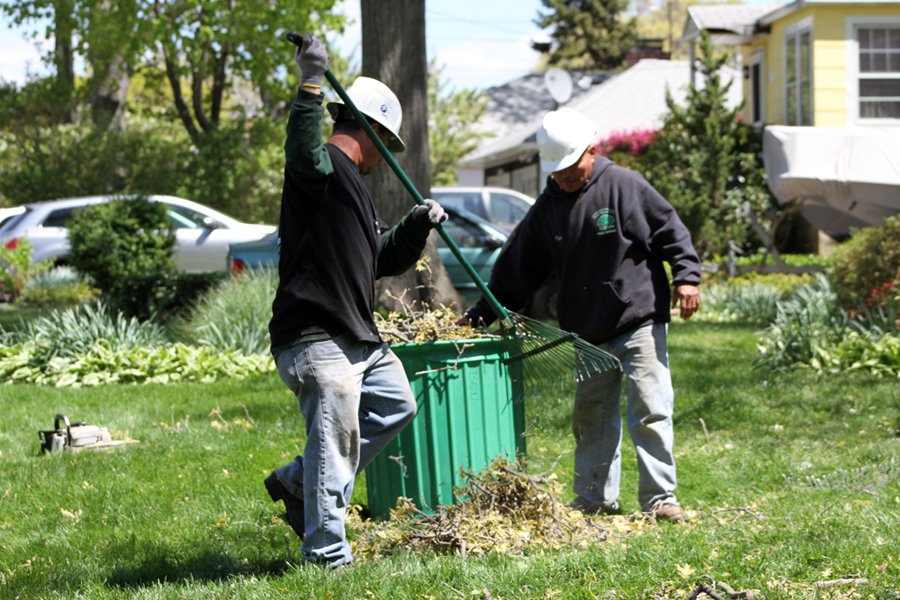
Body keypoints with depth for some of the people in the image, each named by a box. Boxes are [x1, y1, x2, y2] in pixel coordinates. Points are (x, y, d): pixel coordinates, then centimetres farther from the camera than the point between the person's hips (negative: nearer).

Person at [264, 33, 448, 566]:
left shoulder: (352, 185, 24)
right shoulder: (324, 166, -7)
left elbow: (384, 260, 26)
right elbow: (303, 150, -33)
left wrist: (416, 226, 11)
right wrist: (311, 83, -40)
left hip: (358, 337, 11)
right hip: (316, 337, -11)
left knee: (396, 406, 22)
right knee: (335, 439, -9)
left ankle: (297, 483, 23)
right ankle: (328, 553, -3)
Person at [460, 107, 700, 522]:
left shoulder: (625, 186, -6)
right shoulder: (547, 208, 8)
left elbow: (671, 231, -2)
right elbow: (517, 268, 12)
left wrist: (686, 277, -13)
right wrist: (482, 313, 9)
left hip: (640, 323, -5)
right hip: (587, 333, 5)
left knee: (650, 411, -8)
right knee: (591, 418, 10)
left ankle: (660, 498, -2)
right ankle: (594, 500, 20)